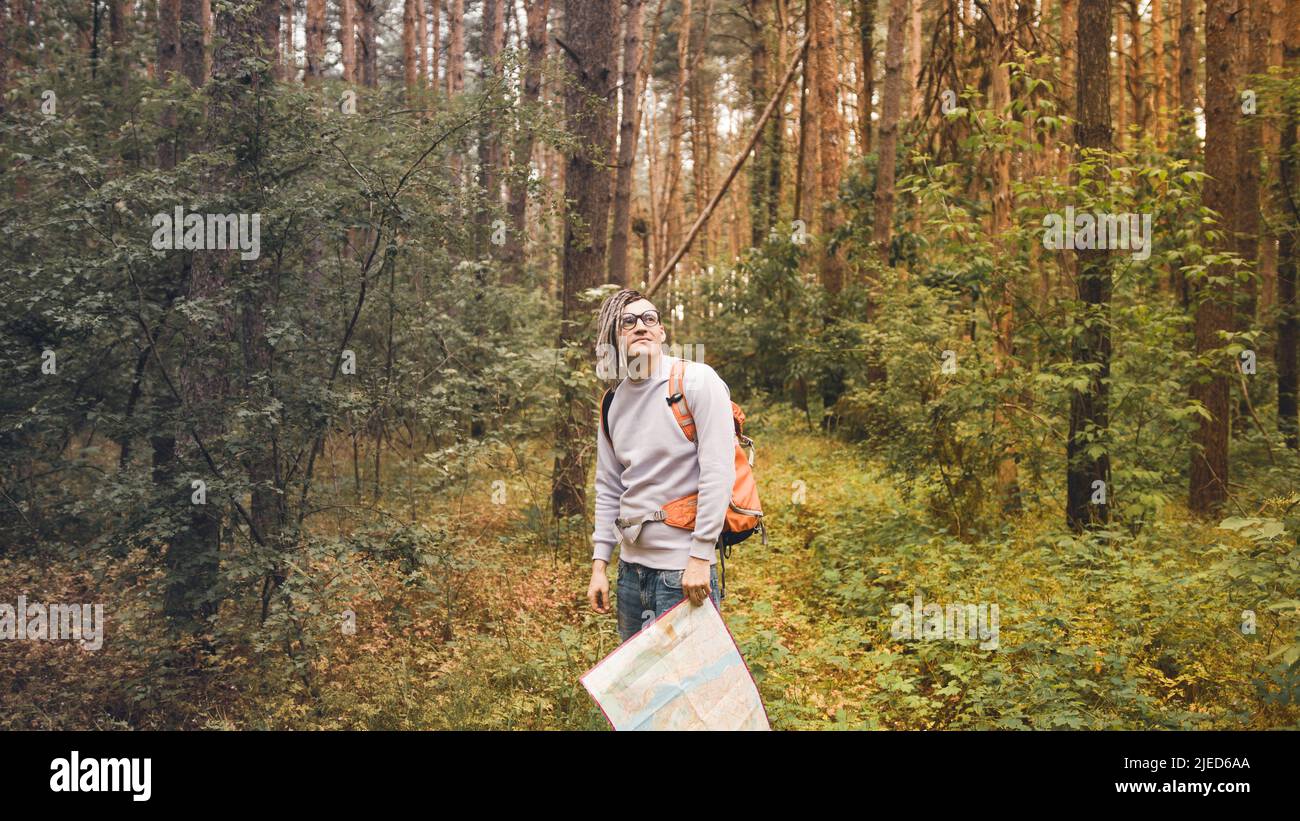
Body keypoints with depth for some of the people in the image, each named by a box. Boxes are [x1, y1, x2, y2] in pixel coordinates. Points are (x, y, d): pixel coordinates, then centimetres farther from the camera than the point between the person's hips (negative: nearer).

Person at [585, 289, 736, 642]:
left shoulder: (697, 381, -9)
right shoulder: (614, 401, 10)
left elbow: (718, 472, -14)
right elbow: (608, 488, 14)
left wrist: (701, 556, -17)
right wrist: (599, 564, 9)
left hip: (683, 571, -6)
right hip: (631, 566, 6)